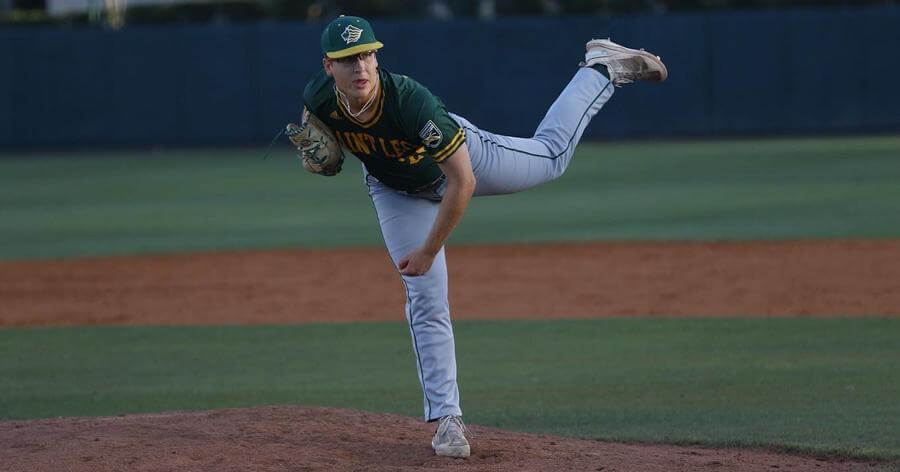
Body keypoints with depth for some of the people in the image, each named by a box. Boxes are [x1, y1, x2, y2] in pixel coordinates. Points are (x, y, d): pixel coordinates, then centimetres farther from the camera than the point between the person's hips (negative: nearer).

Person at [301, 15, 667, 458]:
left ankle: (602, 67, 39)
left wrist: (428, 252, -32)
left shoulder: (410, 100, -45)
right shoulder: (318, 97, -31)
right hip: (397, 191, 3)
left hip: (459, 155, -3)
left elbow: (463, 181, -38)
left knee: (551, 154, 19)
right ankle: (446, 418, 3)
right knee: (426, 300, -4)